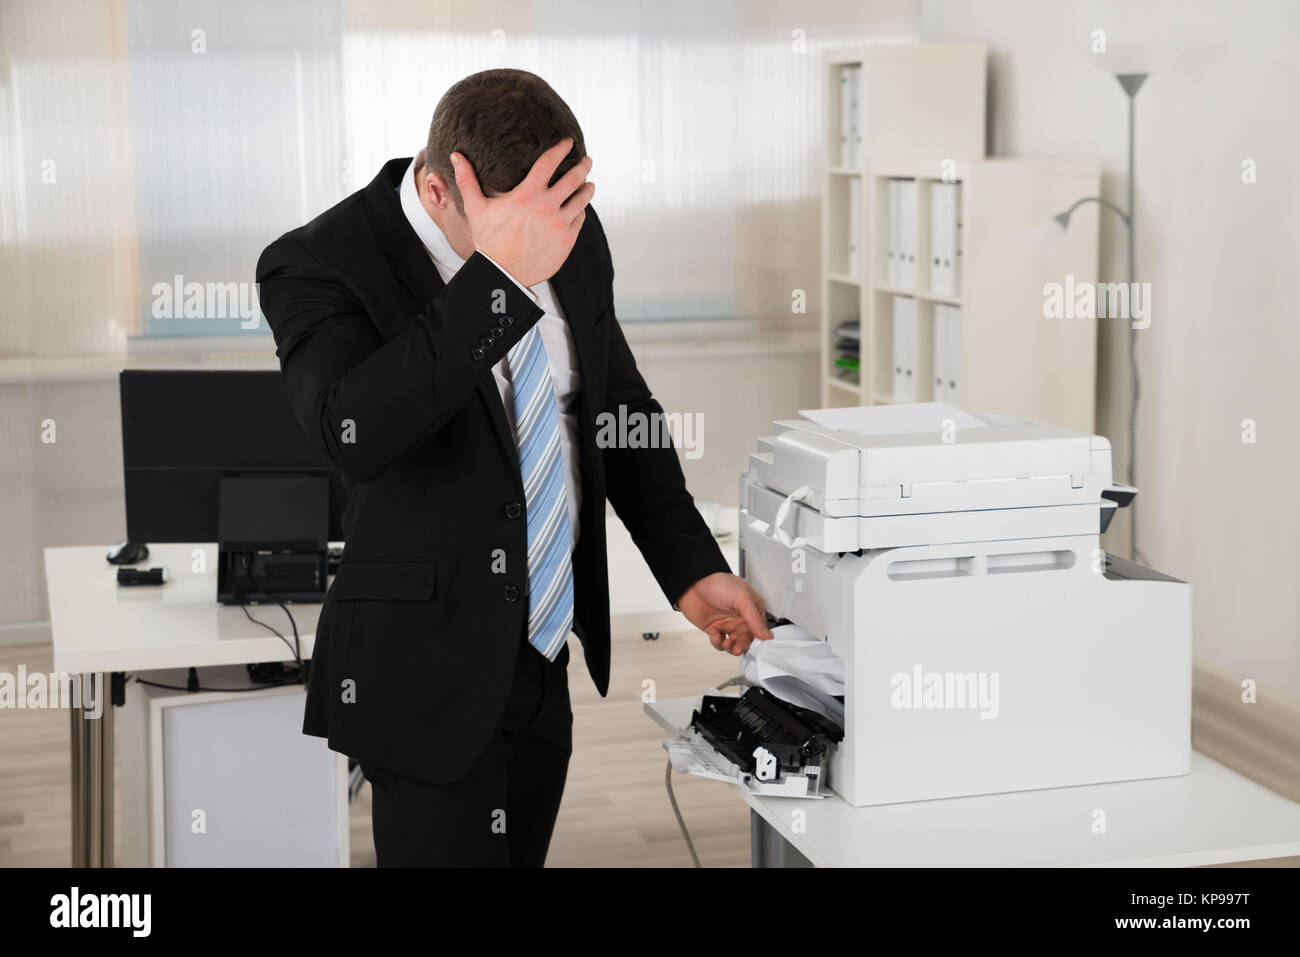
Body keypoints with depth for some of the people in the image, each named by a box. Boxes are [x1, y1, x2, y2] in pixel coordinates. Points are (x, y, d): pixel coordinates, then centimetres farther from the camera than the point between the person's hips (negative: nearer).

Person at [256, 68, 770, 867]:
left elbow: (621, 407, 13)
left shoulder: (571, 235, 1)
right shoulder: (319, 266, -17)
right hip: (428, 676, -6)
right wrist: (499, 277, -38)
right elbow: (356, 434, -36)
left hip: (545, 664, 6)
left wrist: (691, 568, 6)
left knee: (520, 855, 16)